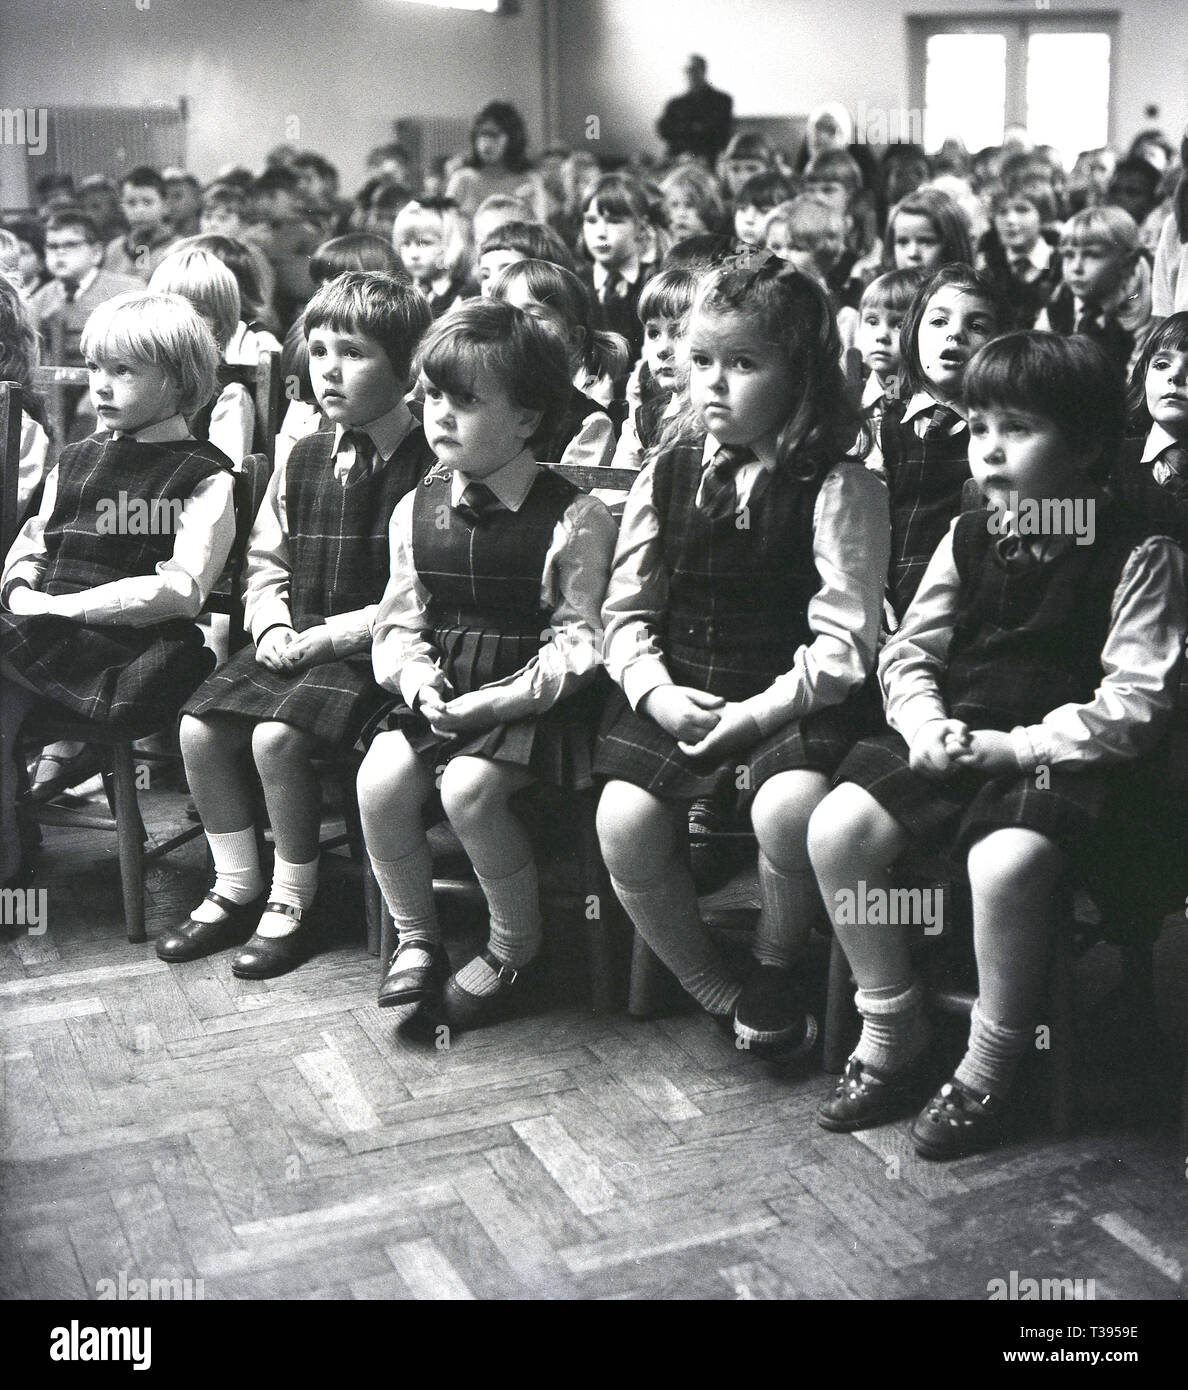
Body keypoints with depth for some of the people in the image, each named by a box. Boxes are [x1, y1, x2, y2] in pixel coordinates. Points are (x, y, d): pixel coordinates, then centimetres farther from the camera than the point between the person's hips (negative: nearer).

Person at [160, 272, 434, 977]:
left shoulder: (431, 465, -10)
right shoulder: (304, 458, 12)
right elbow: (266, 561, 19)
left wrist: (332, 634, -18)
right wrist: (272, 627, 0)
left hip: (370, 648, -7)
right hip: (295, 638, 7)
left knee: (277, 735, -26)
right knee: (200, 727, -9)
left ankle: (292, 903, -5)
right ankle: (236, 890, 9)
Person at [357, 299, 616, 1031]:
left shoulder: (574, 518, -8)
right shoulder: (417, 511, 9)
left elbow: (577, 640, -10)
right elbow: (401, 621, 12)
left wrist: (500, 698, -20)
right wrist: (419, 679, -10)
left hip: (532, 701, -5)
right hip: (440, 696, 5)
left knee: (469, 786, -27)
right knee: (380, 780, -18)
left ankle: (517, 946, -2)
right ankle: (417, 938, 4)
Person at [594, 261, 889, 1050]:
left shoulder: (839, 488, -5)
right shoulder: (669, 474, 9)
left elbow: (843, 639, -10)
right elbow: (626, 608, 11)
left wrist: (759, 712, -18)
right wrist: (655, 691, -7)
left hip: (790, 701, -4)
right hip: (675, 696, 4)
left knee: (789, 806, -31)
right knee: (624, 821, -18)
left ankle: (777, 970, 3)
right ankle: (714, 989, 7)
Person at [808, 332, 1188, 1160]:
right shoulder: (969, 539, 11)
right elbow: (909, 652, 13)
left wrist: (1017, 747, -19)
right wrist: (925, 725, -8)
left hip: (1063, 760, -5)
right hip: (953, 741, 6)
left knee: (1007, 861, -36)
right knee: (836, 827, -17)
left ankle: (988, 1073, -11)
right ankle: (893, 1034, 1)